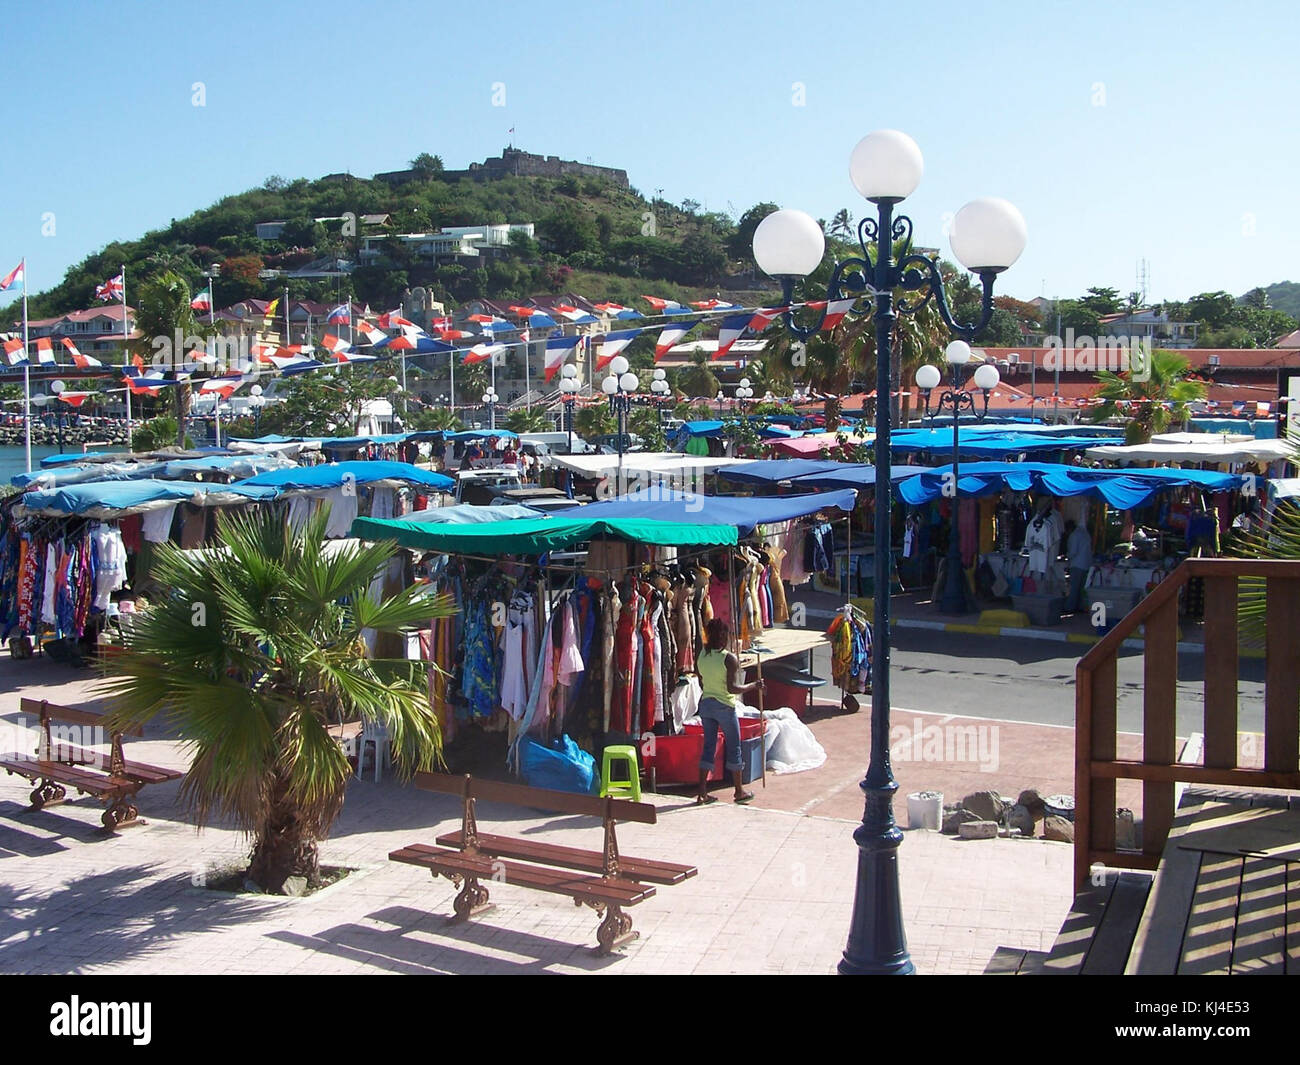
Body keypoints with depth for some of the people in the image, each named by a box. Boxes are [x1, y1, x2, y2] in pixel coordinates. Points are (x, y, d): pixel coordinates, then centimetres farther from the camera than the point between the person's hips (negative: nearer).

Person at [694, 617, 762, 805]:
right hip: (724, 705, -5)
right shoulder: (729, 658, -16)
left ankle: (702, 793, 7)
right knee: (734, 747, 8)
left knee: (708, 746, 11)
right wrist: (754, 686, -11)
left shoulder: (701, 656, 2)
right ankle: (739, 792, 17)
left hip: (705, 703, 5)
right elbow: (732, 687, -21)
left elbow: (701, 683, 10)